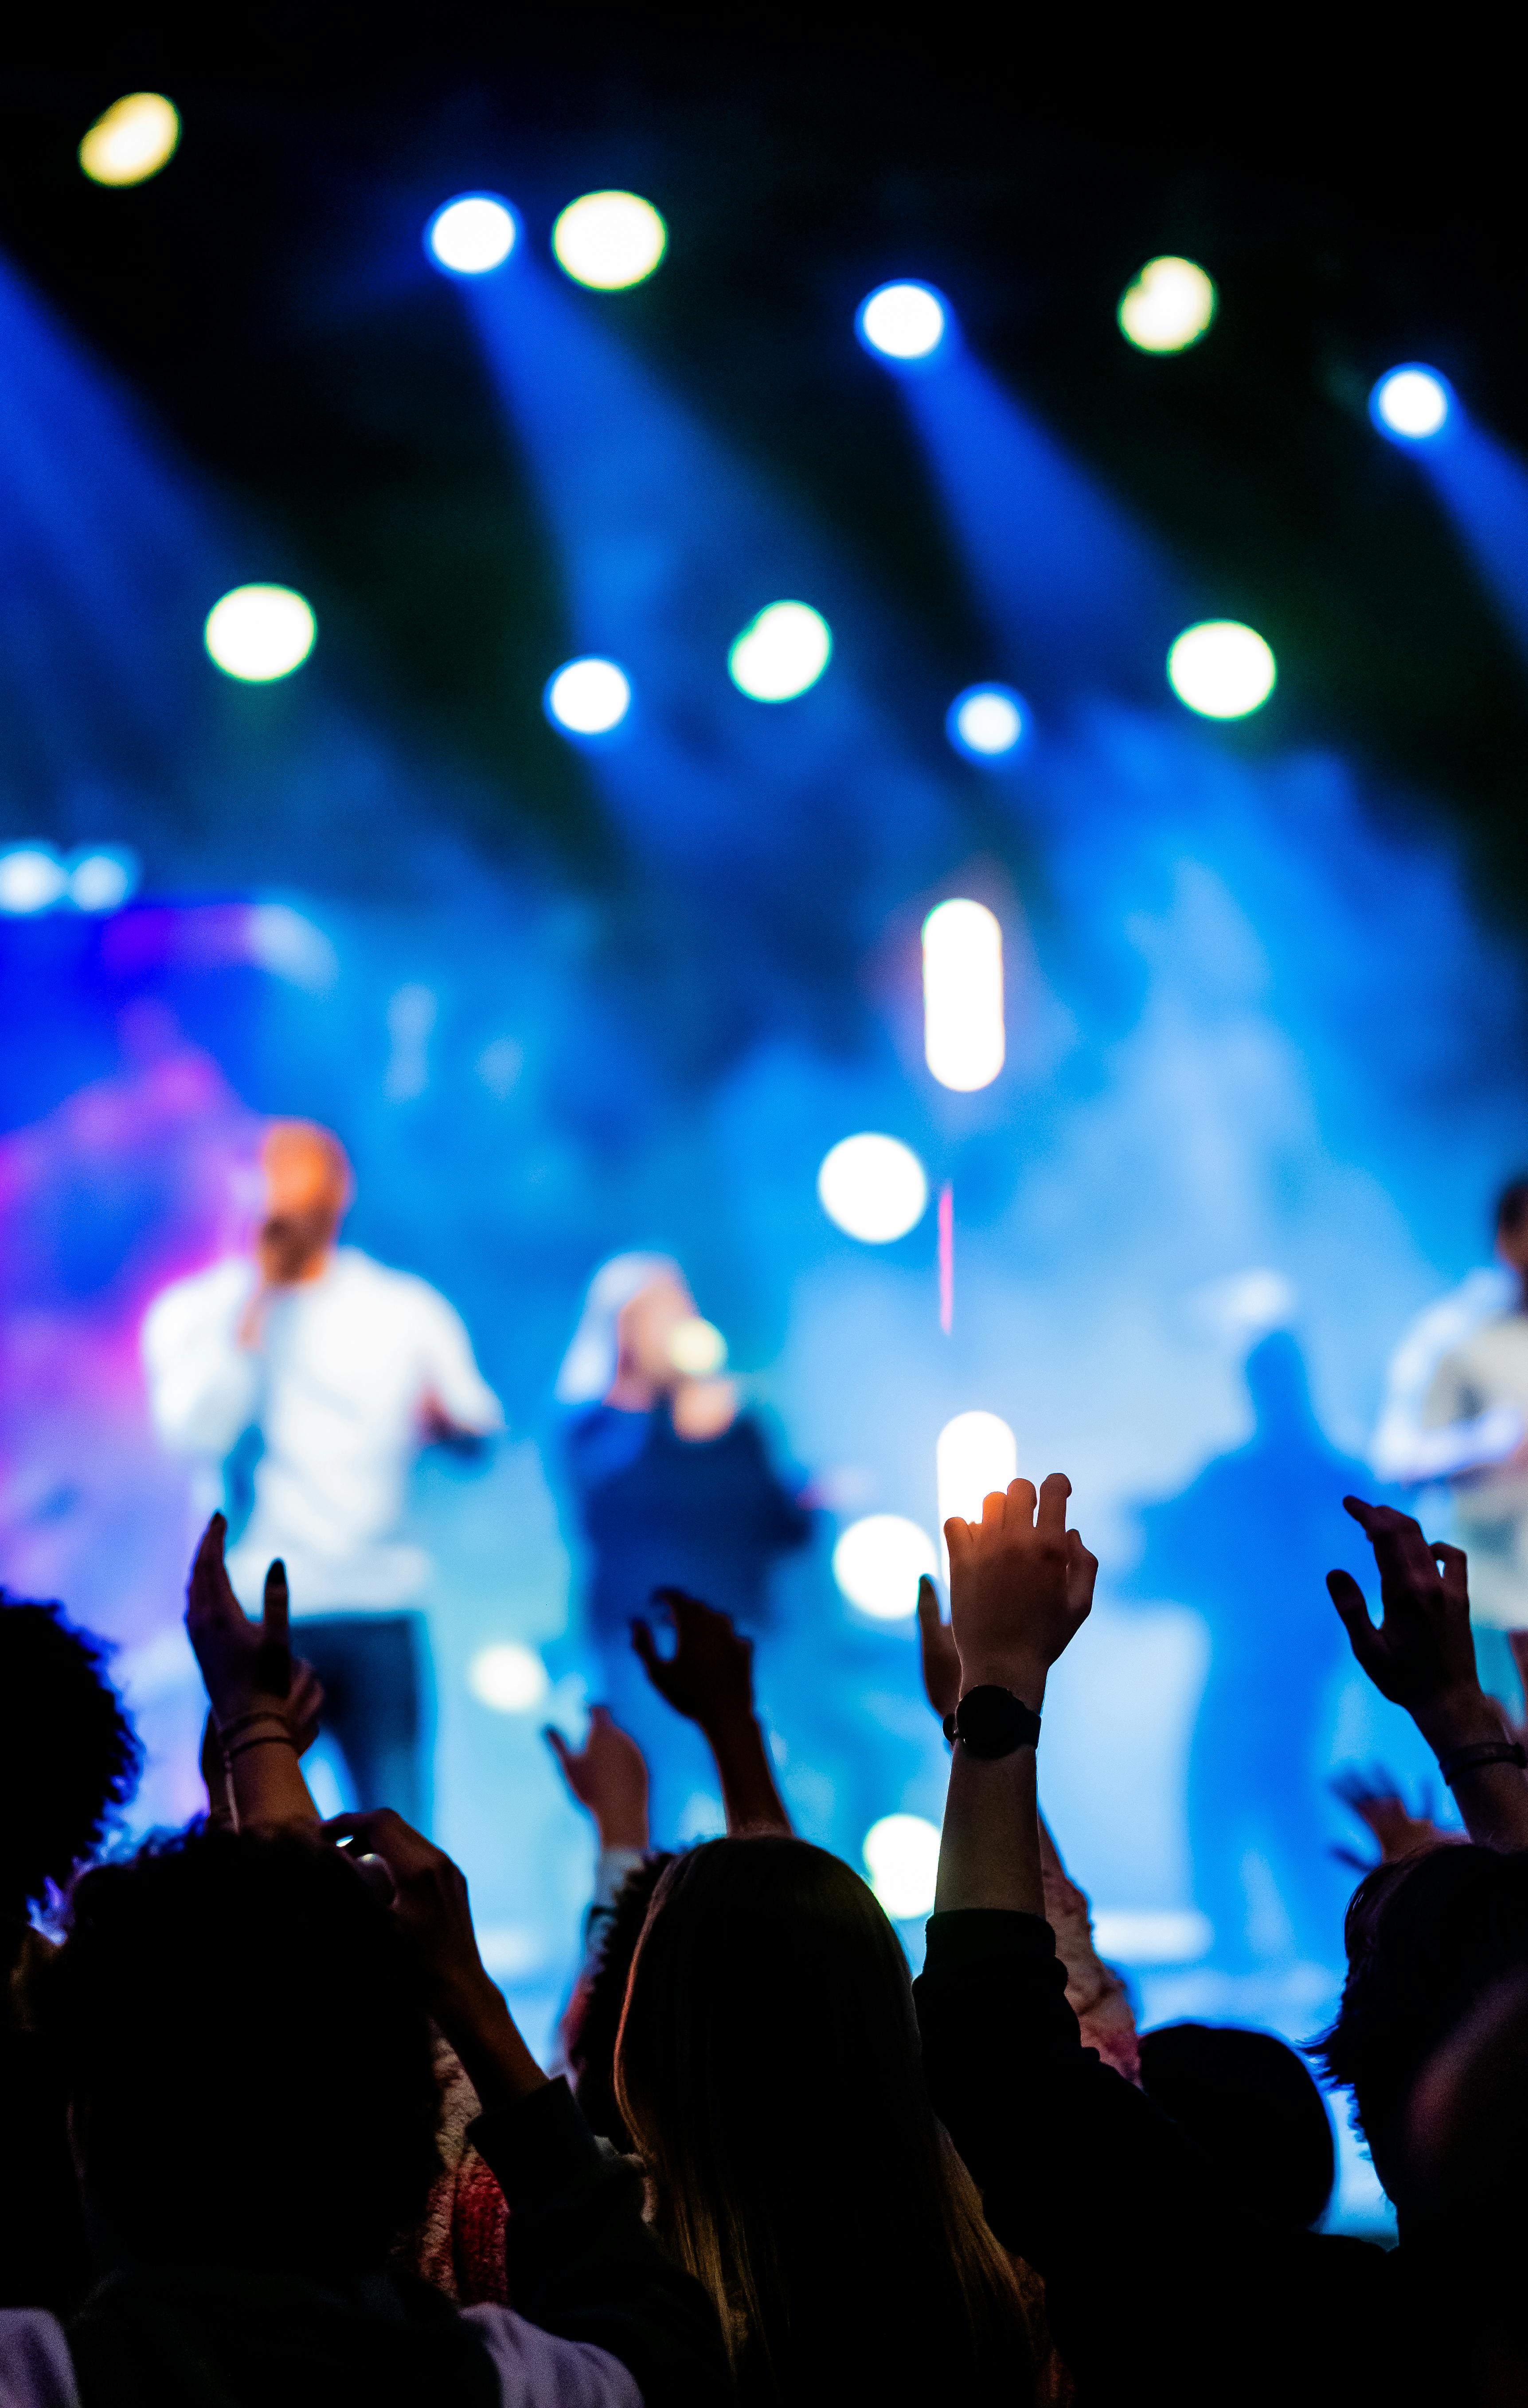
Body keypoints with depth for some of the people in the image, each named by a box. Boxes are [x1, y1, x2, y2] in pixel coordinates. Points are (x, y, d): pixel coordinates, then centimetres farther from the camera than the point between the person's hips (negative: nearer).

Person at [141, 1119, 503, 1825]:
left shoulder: (405, 1311, 13)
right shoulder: (193, 1313, 8)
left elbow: (481, 1433, 8)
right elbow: (194, 1432, -8)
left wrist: (453, 1421, -16)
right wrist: (257, 1300, -8)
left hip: (378, 1614, 1)